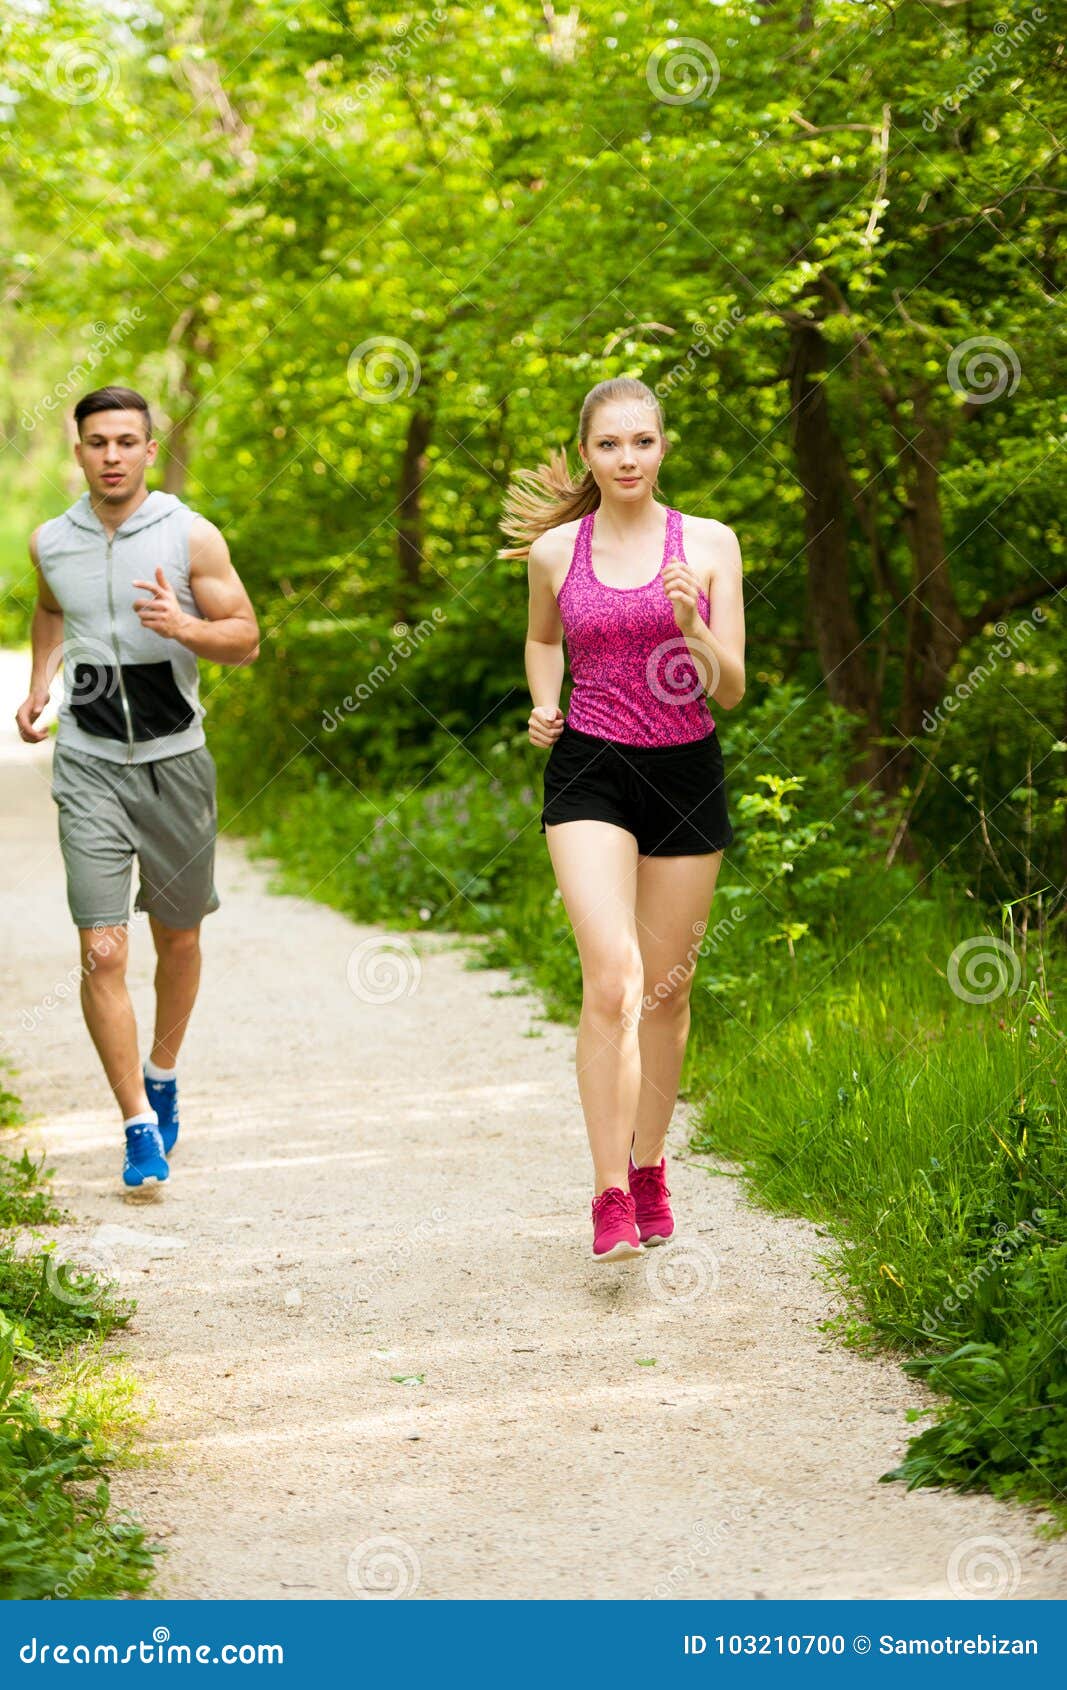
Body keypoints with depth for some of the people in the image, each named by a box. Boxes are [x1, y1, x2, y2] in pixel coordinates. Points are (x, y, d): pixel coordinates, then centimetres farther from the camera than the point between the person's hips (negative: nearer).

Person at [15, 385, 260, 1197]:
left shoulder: (193, 537, -6)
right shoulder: (51, 542, 2)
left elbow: (246, 639, -3)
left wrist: (185, 626, -23)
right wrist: (39, 686, 10)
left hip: (175, 760, 0)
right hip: (89, 764, 0)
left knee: (177, 940, 15)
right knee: (103, 952, -11)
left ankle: (162, 1076, 40)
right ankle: (140, 1127, -5)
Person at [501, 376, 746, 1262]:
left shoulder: (710, 543, -1)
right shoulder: (555, 549, 2)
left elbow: (731, 690, -3)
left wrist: (691, 625, -20)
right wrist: (542, 706, 5)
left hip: (686, 774, 1)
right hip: (589, 771, -1)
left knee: (667, 990, 10)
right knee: (613, 980, -17)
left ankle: (649, 1165, 30)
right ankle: (610, 1195, -15)